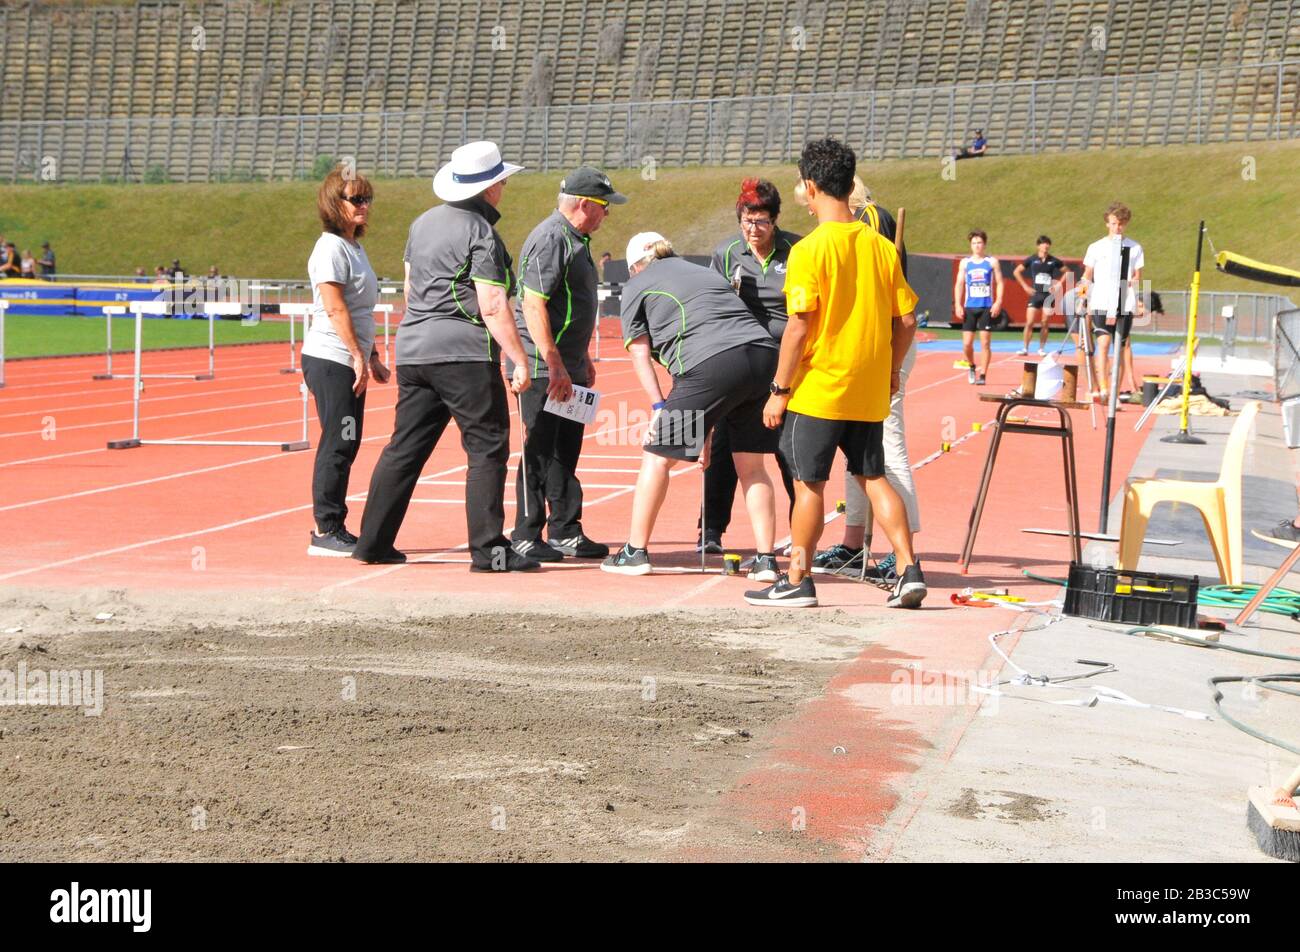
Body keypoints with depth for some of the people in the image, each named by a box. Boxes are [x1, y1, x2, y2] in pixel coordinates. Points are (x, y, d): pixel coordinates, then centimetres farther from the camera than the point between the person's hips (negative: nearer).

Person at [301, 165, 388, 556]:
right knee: (337, 444, -8)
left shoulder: (355, 247, 18)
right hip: (331, 360, -9)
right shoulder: (331, 248, -11)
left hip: (351, 362, 9)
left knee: (346, 445, 11)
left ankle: (334, 528, 17)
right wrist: (359, 356, -20)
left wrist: (372, 357, 21)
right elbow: (335, 309, -18)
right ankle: (326, 531, -3)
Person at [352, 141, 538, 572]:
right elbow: (493, 308, -15)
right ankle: (488, 549, -6)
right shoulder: (480, 233, -10)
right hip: (464, 353, -8)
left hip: (413, 349, 8)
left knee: (405, 448, 11)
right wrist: (520, 361, -14)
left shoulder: (424, 222, 15)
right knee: (487, 448, -3)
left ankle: (373, 542, 13)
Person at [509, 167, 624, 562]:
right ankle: (525, 537, 1)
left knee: (566, 451, 13)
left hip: (567, 365, 10)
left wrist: (582, 357, 26)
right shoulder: (550, 239, -16)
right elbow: (533, 305, -23)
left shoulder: (576, 239, 17)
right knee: (540, 452, -5)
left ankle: (565, 532, 20)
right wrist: (555, 366, -25)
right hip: (543, 368, -10)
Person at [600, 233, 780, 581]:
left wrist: (659, 407, 4)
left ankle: (636, 551, 15)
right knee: (751, 465, 16)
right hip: (764, 354, 6)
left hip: (713, 364, -6)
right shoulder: (707, 273, 35)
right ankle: (766, 560, 14)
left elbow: (640, 354, 8)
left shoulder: (637, 286, 19)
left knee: (657, 456, 9)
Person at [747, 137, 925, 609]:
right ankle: (909, 571, 6)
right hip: (869, 392, 6)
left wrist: (780, 389, -9)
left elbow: (799, 326, -16)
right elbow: (906, 320, 6)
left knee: (809, 484, 4)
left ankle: (797, 581, 13)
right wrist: (891, 371, 19)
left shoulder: (809, 250, -14)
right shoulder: (881, 246, 3)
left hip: (819, 390, -5)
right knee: (873, 478, 13)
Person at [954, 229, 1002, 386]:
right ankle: (971, 367, 25)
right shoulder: (965, 263, 9)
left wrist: (998, 302, -10)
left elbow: (999, 283, 3)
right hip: (969, 307, 1)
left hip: (987, 308, -1)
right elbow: (959, 284, 8)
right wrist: (957, 305, -2)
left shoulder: (992, 262, 4)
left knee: (985, 343, -4)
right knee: (967, 343, -2)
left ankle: (982, 375, 2)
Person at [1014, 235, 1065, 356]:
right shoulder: (1032, 259, 0)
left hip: (1049, 295, 1)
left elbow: (1066, 272, 12)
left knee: (1045, 324, 3)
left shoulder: (1054, 261, 1)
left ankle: (1042, 349, 13)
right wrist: (1025, 286, 0)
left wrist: (1058, 284, 0)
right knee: (1029, 323, -6)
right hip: (1035, 294, -1)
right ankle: (1025, 348, -1)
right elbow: (1017, 271, 7)